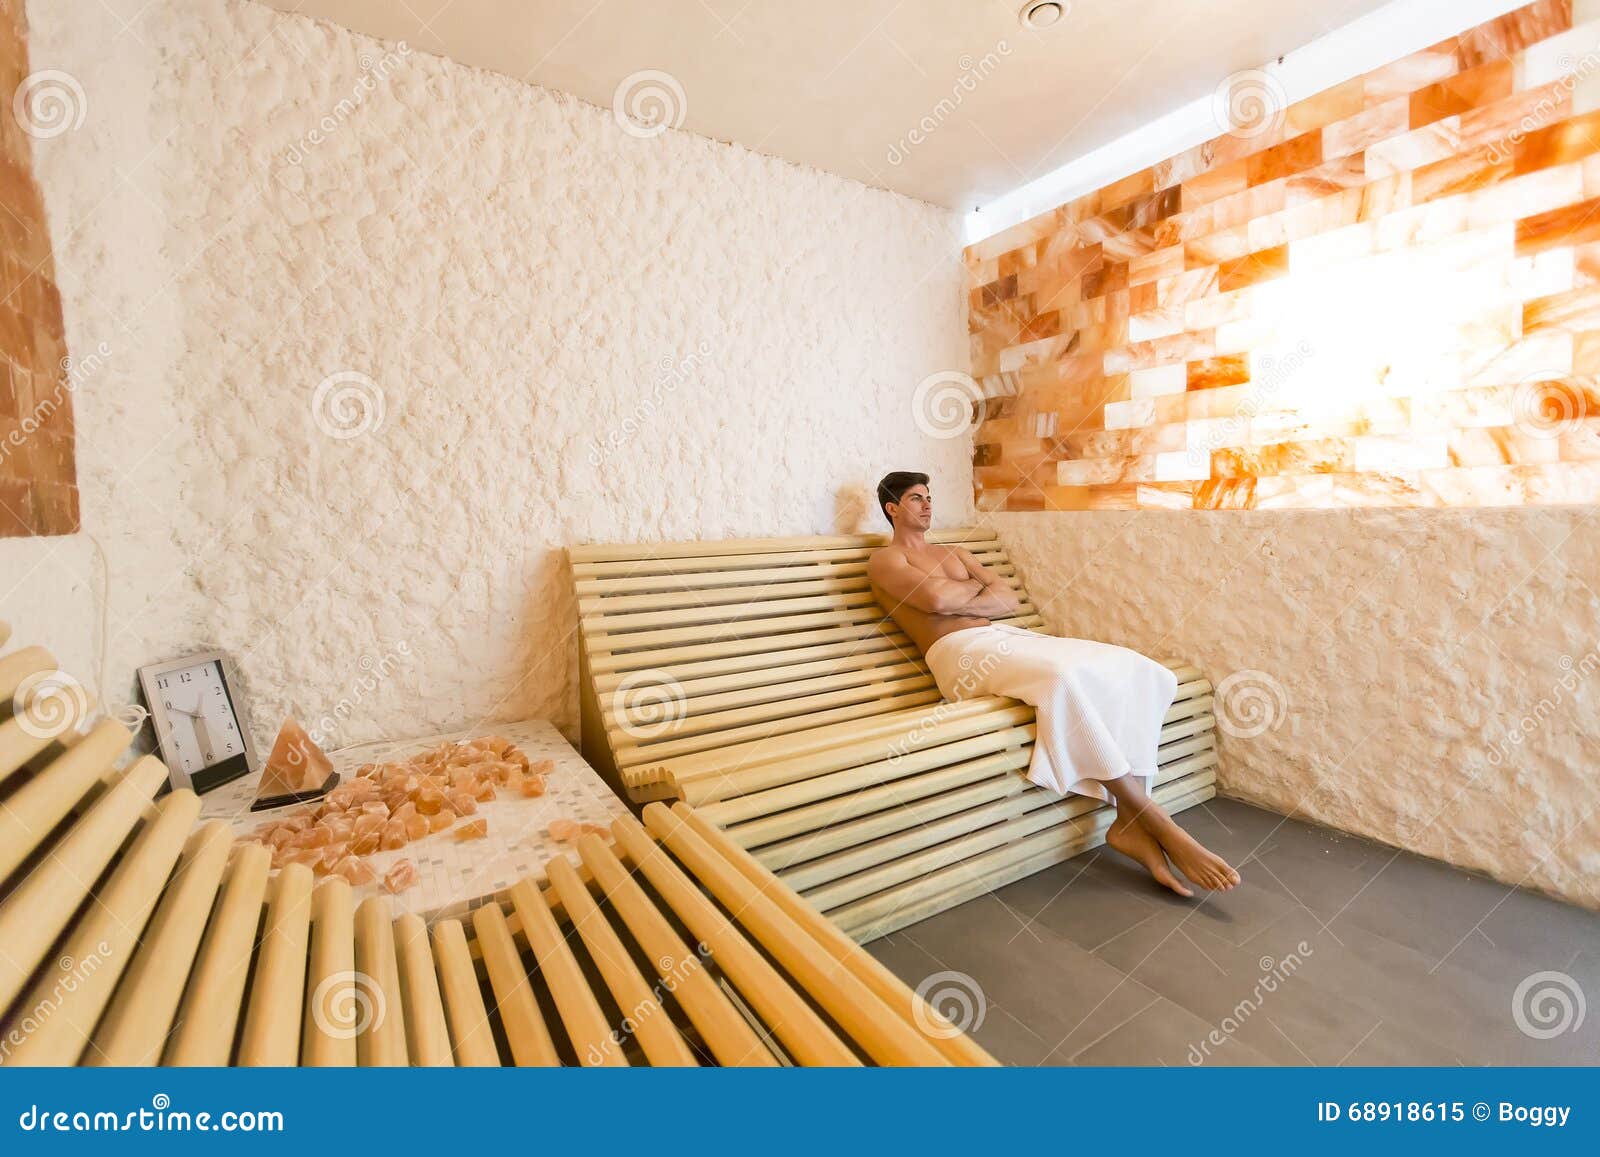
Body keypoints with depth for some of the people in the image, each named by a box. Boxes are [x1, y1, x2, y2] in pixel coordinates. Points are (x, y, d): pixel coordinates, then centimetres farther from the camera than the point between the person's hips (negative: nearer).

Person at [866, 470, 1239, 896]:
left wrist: (955, 600, -2)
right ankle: (1162, 826, -21)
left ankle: (1130, 822, -11)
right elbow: (938, 597, -14)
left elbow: (1010, 600, 15)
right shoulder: (885, 560, 7)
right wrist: (976, 586, 6)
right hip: (963, 651, -8)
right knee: (1064, 678, -36)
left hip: (1007, 636, 8)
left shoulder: (956, 553, 29)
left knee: (1134, 668, -10)